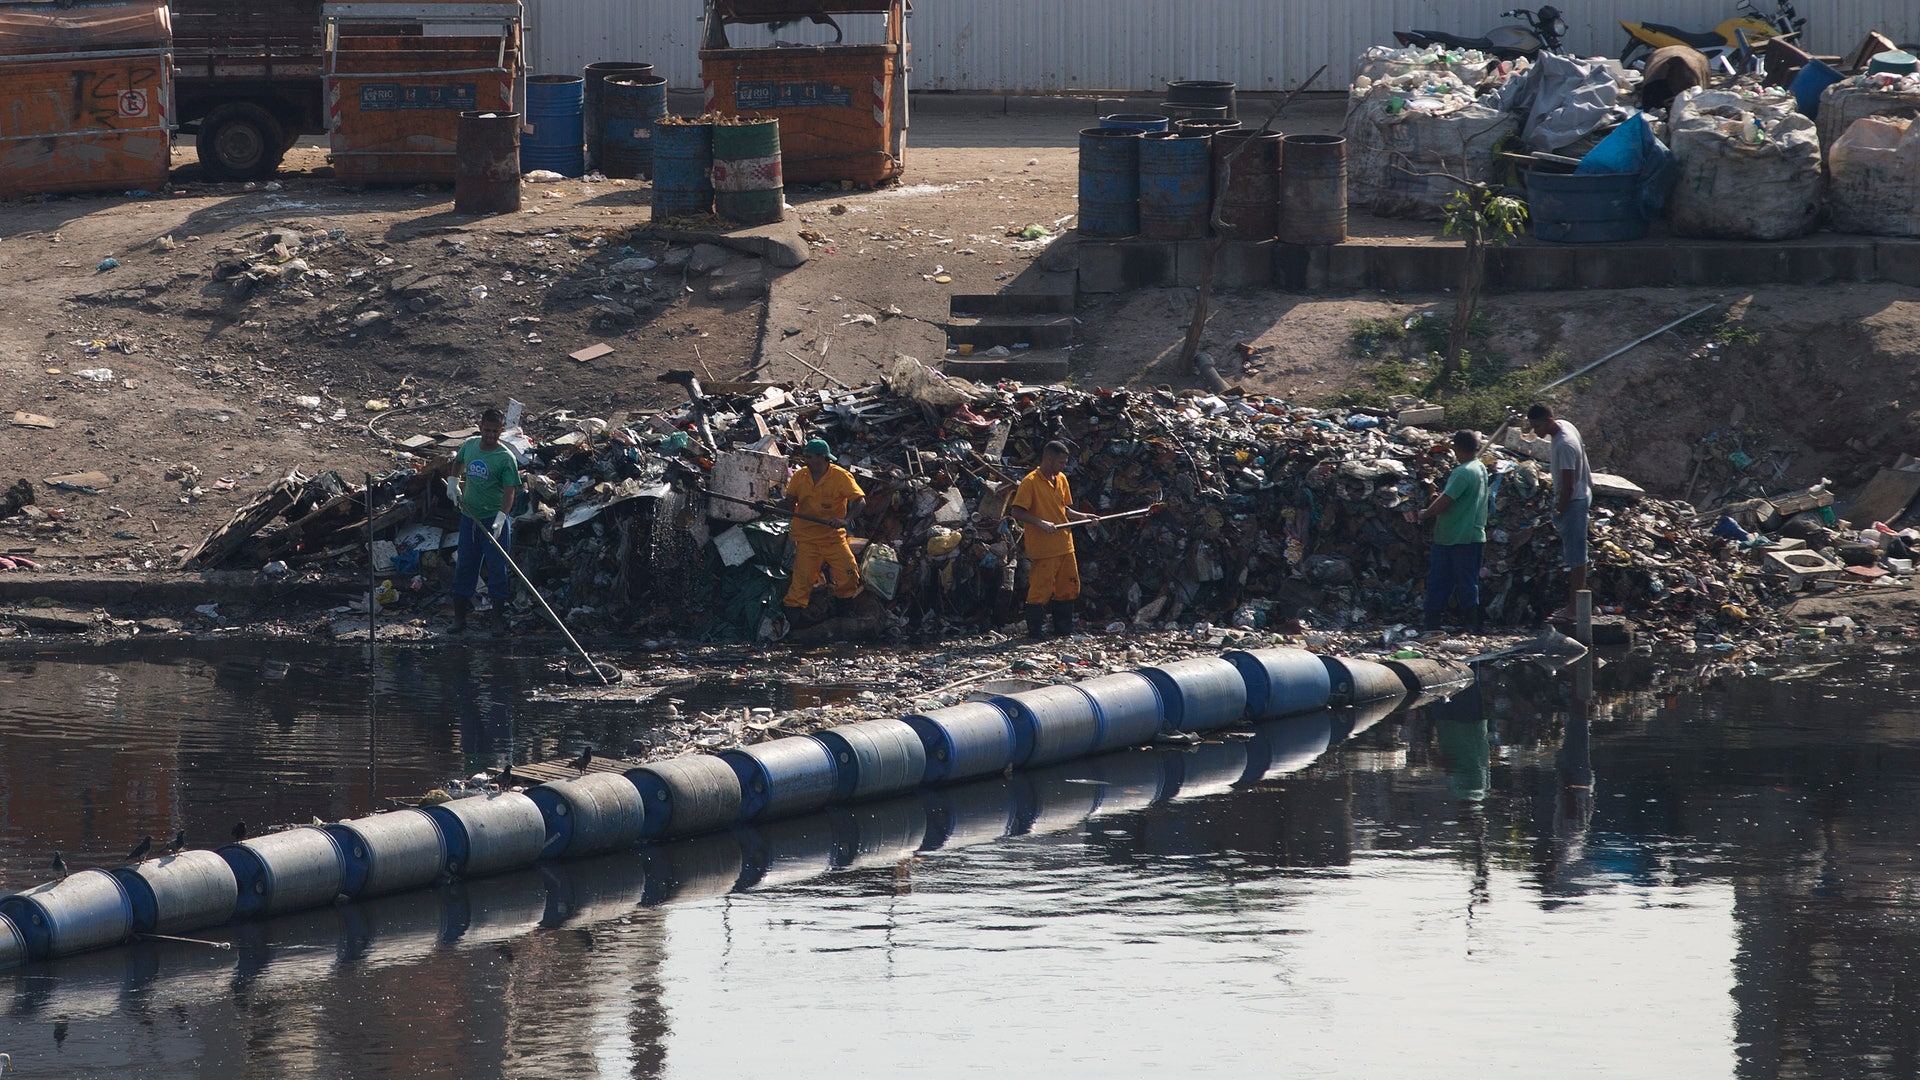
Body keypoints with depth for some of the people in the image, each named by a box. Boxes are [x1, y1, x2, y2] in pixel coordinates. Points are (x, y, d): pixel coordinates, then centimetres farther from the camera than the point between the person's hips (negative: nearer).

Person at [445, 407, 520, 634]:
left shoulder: (506, 458, -14)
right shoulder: (470, 445, 2)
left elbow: (510, 491, -21)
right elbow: (458, 461, 26)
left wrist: (501, 517, -34)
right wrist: (454, 483, 12)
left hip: (494, 519, -5)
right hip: (469, 517, 5)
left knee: (497, 567, -2)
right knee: (464, 566, 8)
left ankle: (499, 618, 6)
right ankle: (459, 617, 16)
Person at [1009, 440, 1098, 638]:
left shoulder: (1061, 479, 13)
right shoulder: (1030, 482, -11)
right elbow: (1018, 512, -15)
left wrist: (1082, 517, 8)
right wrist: (1041, 523, -24)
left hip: (1065, 545, 8)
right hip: (1042, 546, -8)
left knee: (1068, 587, 12)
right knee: (1041, 590, -5)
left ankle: (1064, 628, 23)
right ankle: (1036, 630, 4)